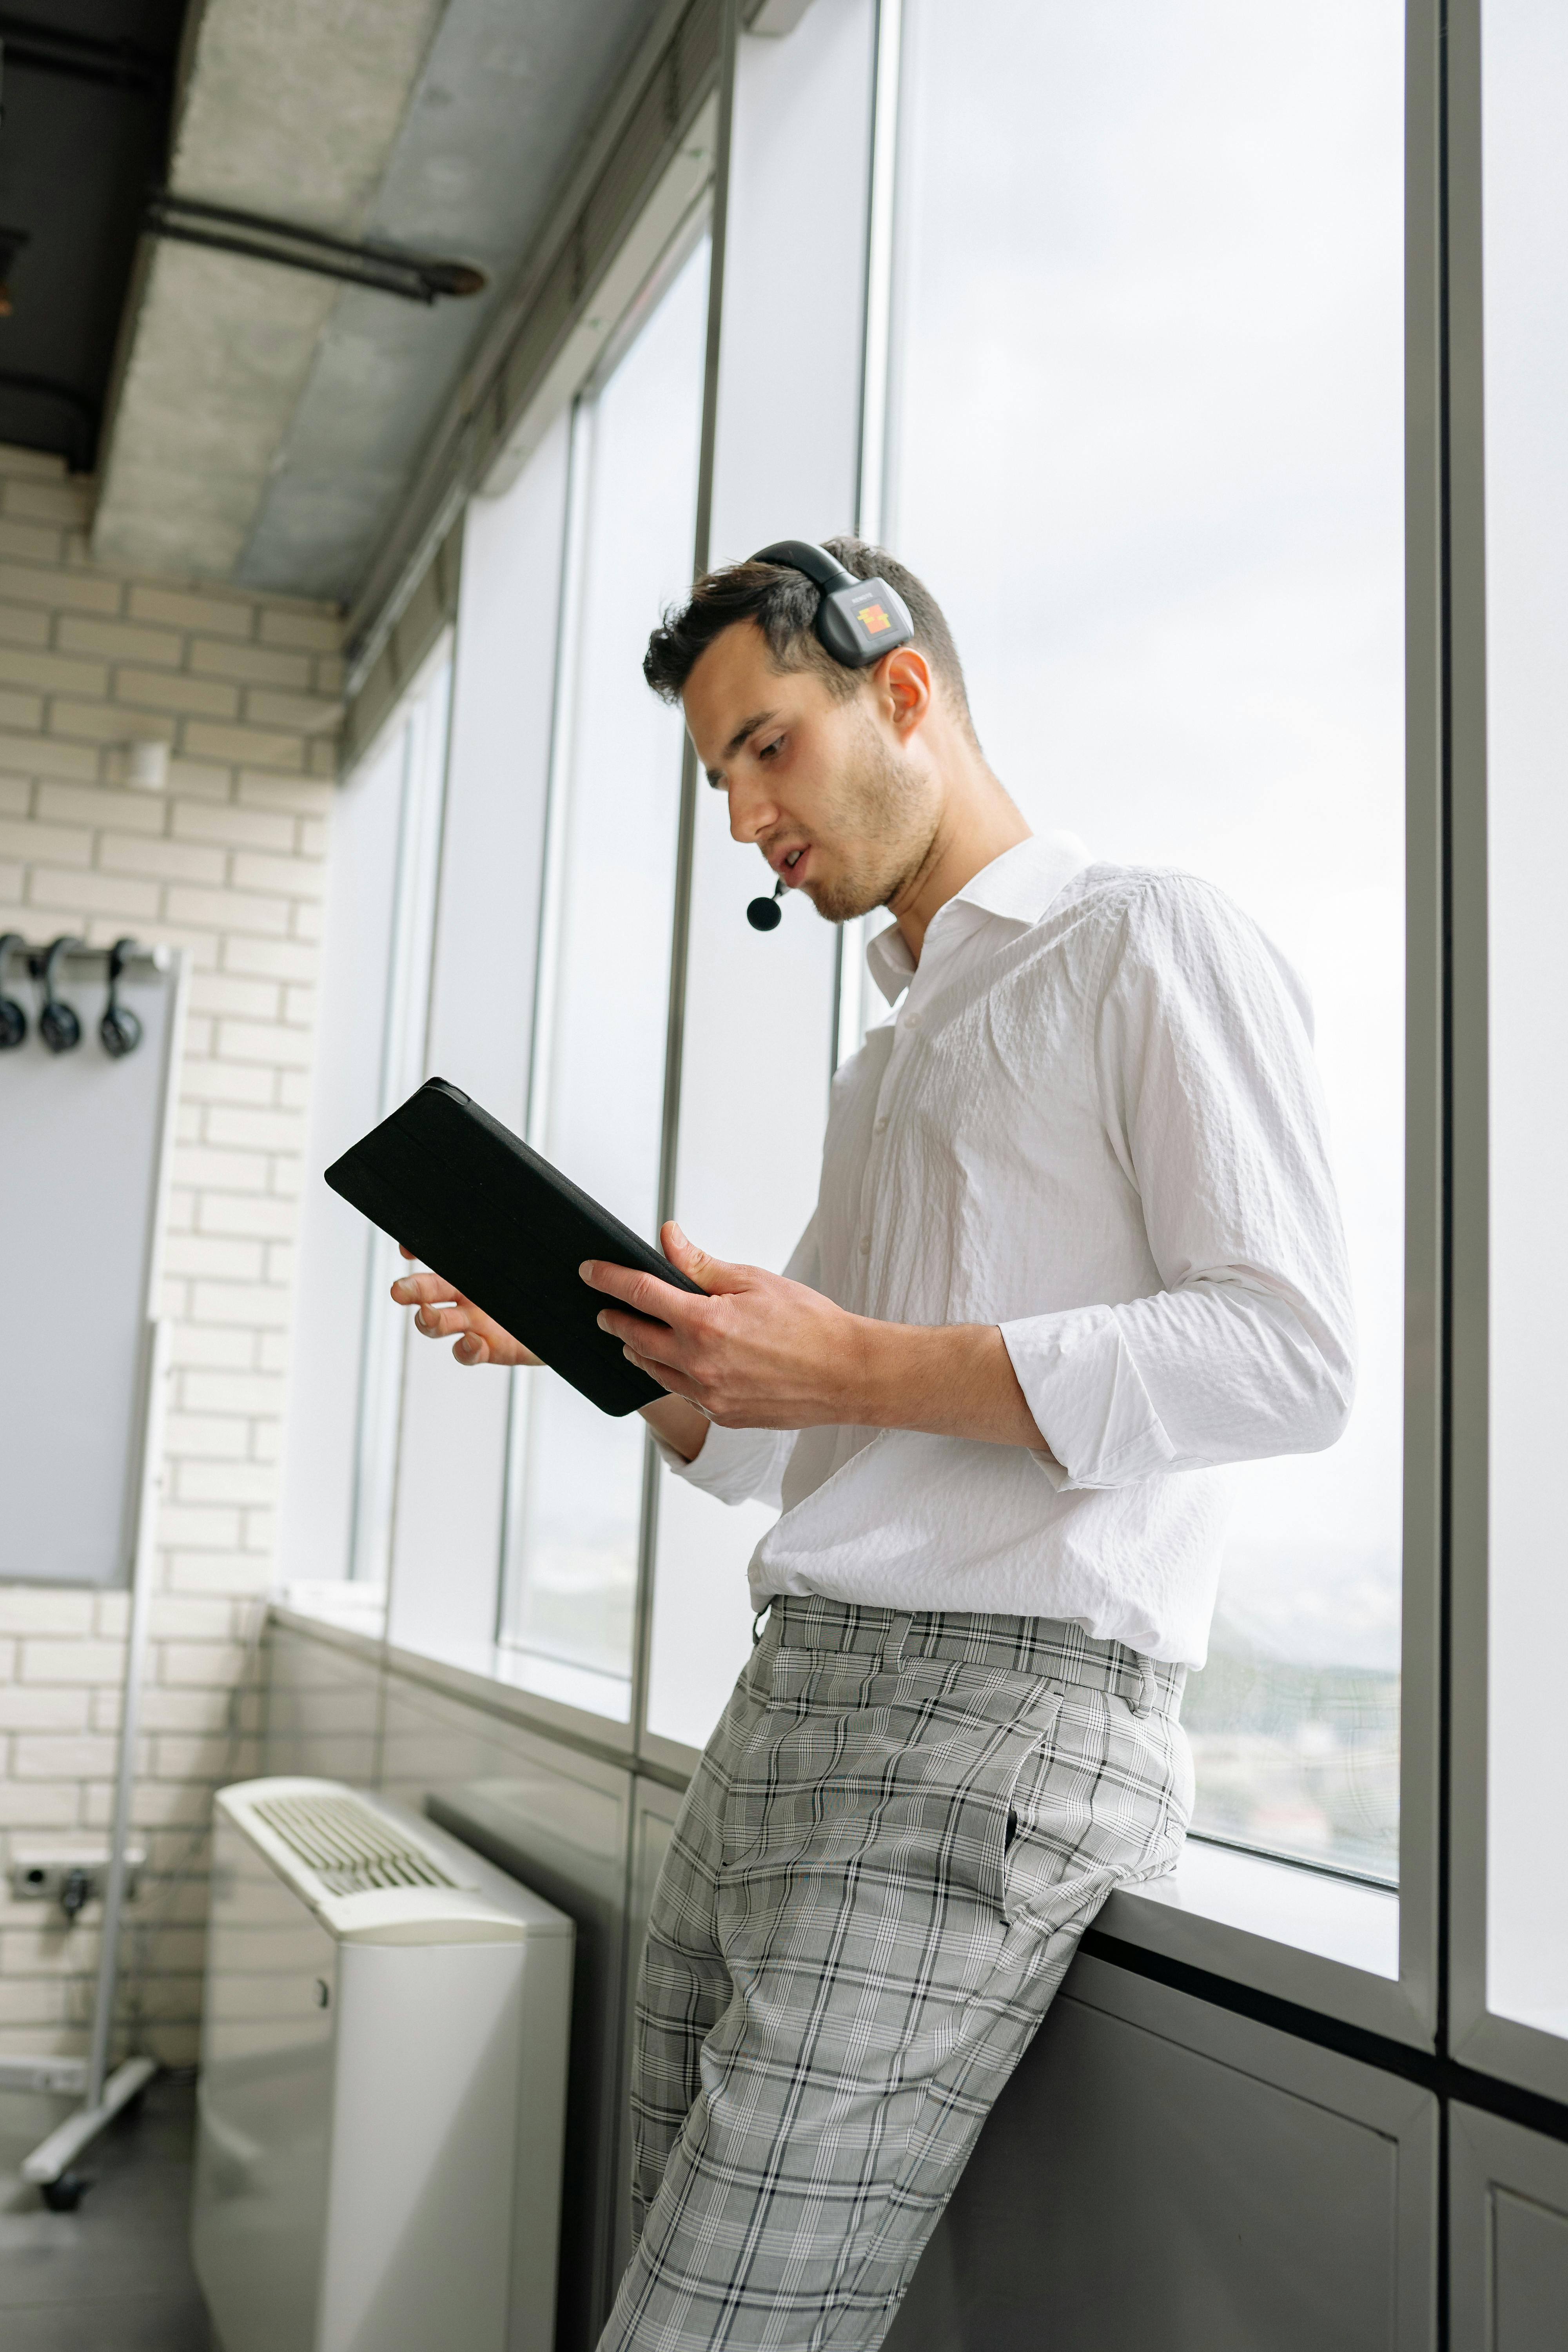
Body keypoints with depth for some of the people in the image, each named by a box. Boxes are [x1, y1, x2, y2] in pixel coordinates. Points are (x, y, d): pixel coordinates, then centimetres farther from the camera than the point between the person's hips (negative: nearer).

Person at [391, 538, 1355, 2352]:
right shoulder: (894, 1048, 25)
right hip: (790, 1702, 9)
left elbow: (1292, 1354, -14)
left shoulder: (1151, 943, -1)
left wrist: (863, 1368, -17)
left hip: (996, 1712, -8)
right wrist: (596, 1336, 8)